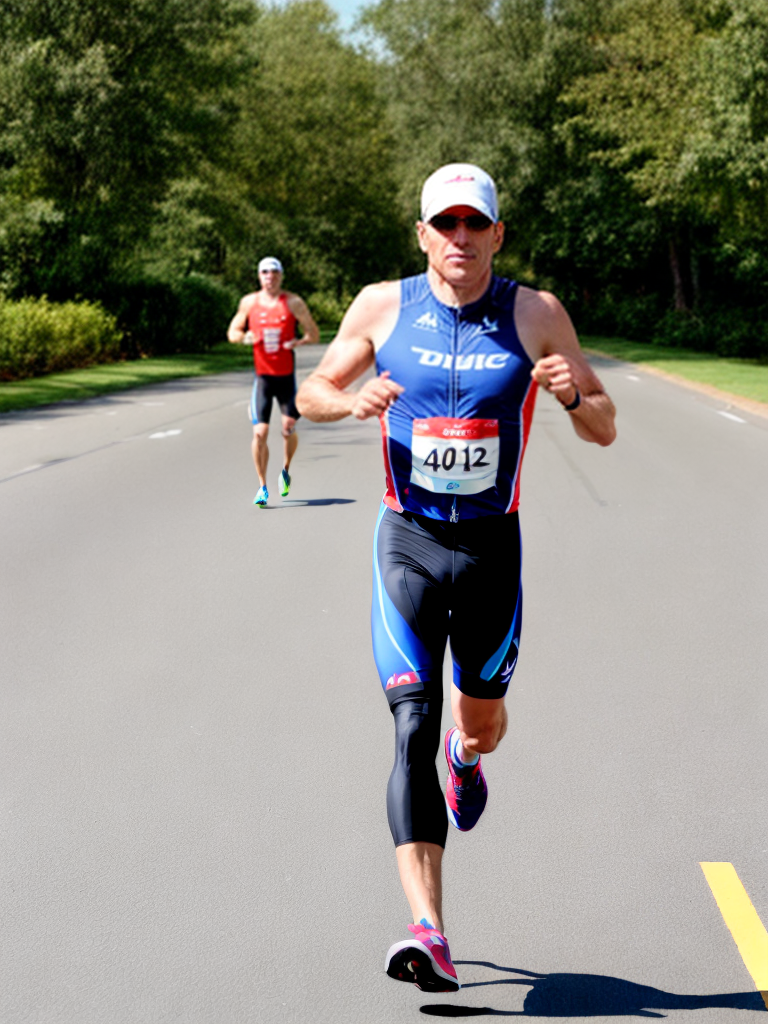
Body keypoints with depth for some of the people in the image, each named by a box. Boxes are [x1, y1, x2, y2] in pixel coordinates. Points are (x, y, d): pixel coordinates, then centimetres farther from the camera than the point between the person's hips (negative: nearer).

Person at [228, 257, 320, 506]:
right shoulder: (249, 302, 4)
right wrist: (245, 337, -10)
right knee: (260, 433, -7)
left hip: (287, 376, 0)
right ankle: (262, 487, 5)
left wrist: (298, 342, -17)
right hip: (262, 376, 0)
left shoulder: (293, 303, -1)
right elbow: (232, 333, 12)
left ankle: (286, 470, 28)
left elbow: (314, 334, 3)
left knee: (289, 428, -2)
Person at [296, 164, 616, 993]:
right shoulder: (382, 306, 0)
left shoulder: (536, 315, -2)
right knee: (413, 730, -10)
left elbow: (605, 432, 1)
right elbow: (310, 394, 10)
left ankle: (468, 755, 56)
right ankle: (428, 930, -12)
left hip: (492, 548, 1)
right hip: (407, 542, -1)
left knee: (482, 718, 16)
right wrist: (352, 400, -13)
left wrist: (574, 395, -21)